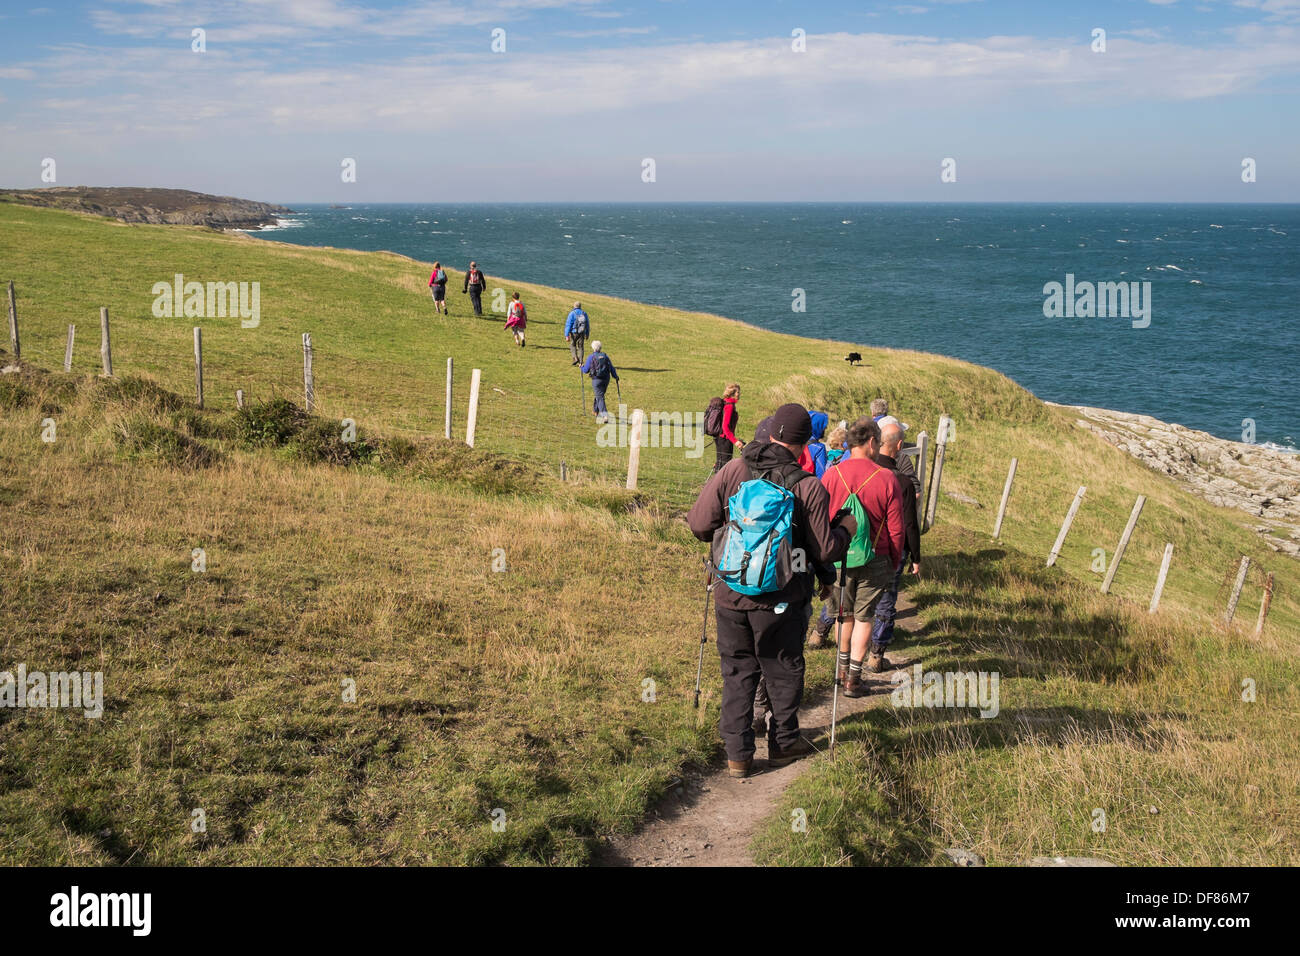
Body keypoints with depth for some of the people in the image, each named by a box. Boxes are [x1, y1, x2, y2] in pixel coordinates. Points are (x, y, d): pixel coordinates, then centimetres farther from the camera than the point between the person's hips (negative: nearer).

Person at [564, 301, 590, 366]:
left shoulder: (572, 314, -8)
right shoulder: (584, 314, 5)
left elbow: (568, 325, -13)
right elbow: (587, 325, 13)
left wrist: (567, 336, -12)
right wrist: (587, 334, 25)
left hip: (574, 333, -3)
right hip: (582, 333, 3)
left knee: (573, 345, 18)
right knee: (581, 347, 10)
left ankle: (575, 358, 1)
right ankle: (580, 362, 5)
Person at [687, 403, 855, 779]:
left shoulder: (732, 471, -6)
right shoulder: (808, 487, -11)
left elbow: (699, 525, -5)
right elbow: (826, 550, -8)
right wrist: (846, 529, 12)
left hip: (730, 594, 2)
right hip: (780, 601, -2)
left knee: (737, 671, 15)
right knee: (784, 672, 18)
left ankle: (737, 753, 18)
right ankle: (783, 743, 32)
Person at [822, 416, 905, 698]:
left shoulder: (831, 475, -8)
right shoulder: (886, 478, -13)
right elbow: (896, 529, -7)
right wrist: (893, 564, 8)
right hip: (875, 560, -2)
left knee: (845, 614, 20)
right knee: (863, 617, 9)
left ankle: (843, 669, 33)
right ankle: (854, 678, 13)